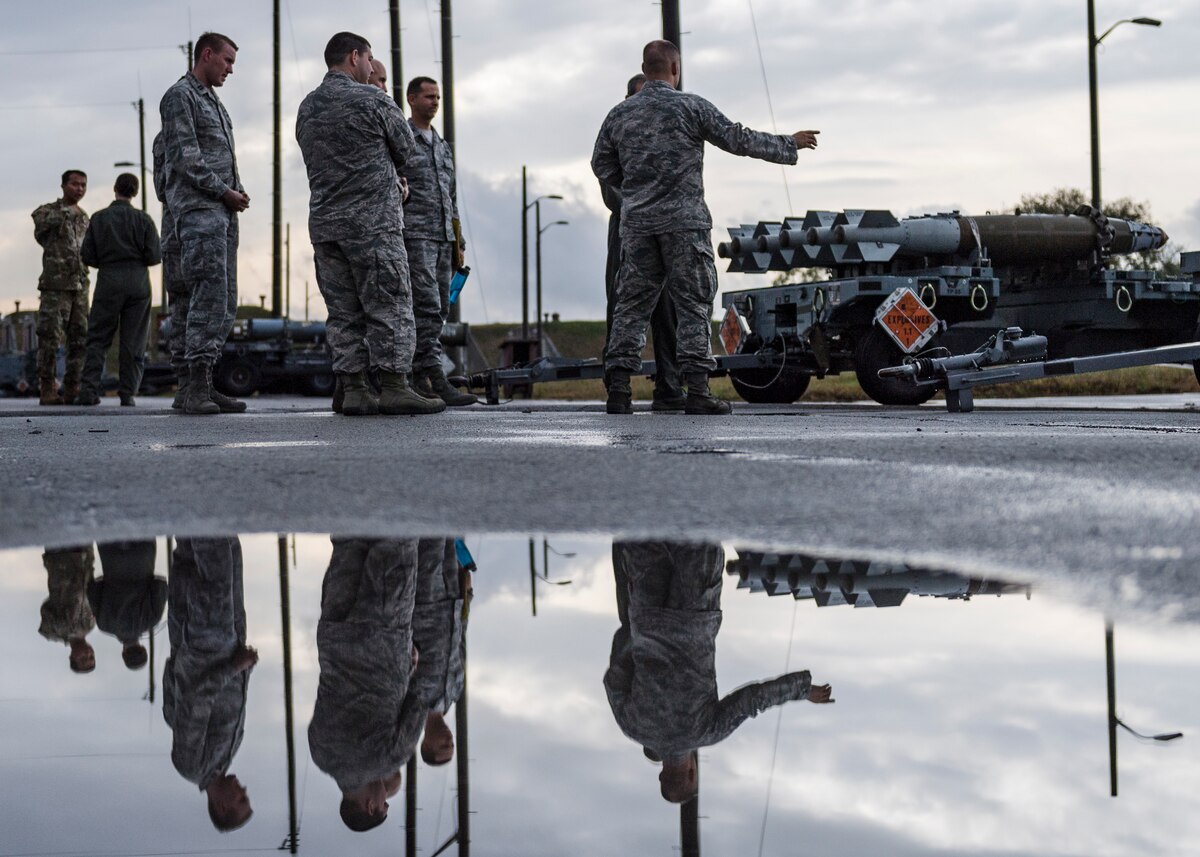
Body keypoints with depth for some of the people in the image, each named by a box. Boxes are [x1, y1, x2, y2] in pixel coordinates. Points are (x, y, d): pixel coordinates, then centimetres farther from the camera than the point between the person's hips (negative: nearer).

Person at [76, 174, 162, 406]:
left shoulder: (99, 219, 0)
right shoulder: (143, 219, -1)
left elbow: (87, 256, -1)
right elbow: (155, 256, -4)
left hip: (108, 282, 0)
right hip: (138, 282, 0)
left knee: (97, 339, 5)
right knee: (133, 342, 4)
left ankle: (89, 390, -5)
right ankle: (127, 393, -1)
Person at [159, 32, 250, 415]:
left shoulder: (214, 103, 25)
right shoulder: (180, 96, -2)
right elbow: (186, 157, -11)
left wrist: (237, 192, 8)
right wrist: (225, 191, -9)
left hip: (223, 210, 9)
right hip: (198, 209, -9)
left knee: (225, 302, 4)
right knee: (210, 297, -16)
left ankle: (204, 384, 5)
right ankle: (197, 390, -17)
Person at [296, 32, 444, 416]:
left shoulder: (306, 108, 14)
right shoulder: (372, 100, -6)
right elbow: (405, 148, 2)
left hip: (324, 223, 6)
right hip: (373, 221, -6)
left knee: (343, 312, 7)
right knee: (390, 308, -3)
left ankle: (352, 390, 6)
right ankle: (394, 387, -5)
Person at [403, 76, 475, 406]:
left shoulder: (443, 147, 22)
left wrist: (458, 245, 18)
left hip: (442, 239, 8)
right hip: (413, 236, -8)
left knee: (438, 310, 4)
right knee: (426, 307, -15)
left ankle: (419, 380, 8)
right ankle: (437, 382, -22)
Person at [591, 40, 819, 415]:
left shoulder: (620, 114, 8)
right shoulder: (690, 107, -4)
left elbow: (602, 165, 15)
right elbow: (738, 139, -2)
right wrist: (789, 145, 10)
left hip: (636, 222, 4)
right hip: (684, 222, -4)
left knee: (632, 303, 6)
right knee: (694, 304, 0)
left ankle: (618, 389, 1)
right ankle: (697, 390, -5)